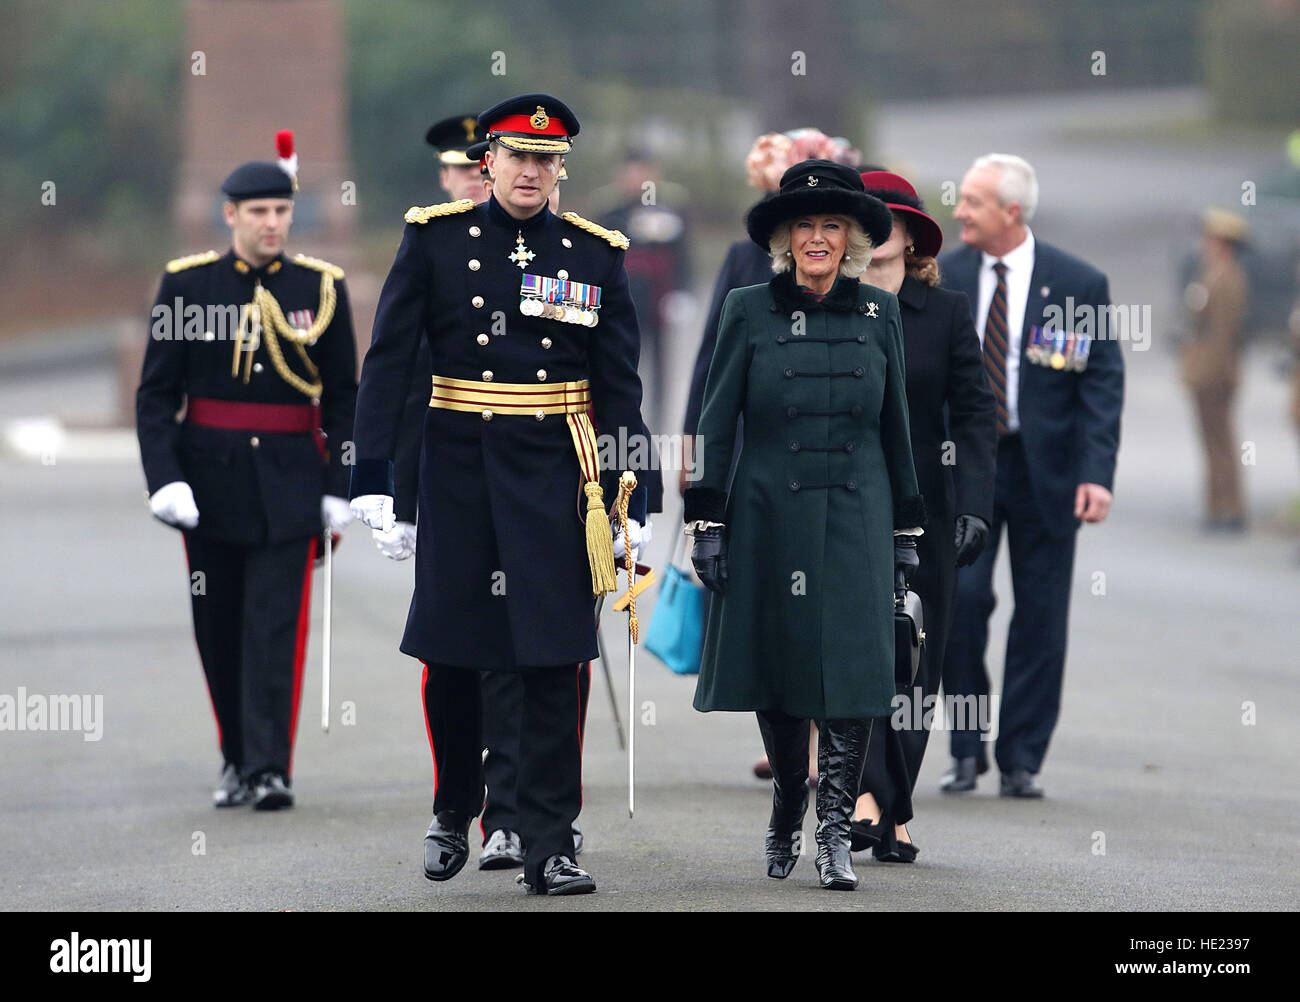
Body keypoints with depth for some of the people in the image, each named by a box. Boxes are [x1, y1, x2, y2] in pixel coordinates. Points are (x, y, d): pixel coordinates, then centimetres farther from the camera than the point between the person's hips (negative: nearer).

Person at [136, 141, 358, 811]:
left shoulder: (321, 288, 2)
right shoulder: (187, 284, 0)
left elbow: (343, 397, 7)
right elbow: (156, 392, 0)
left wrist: (340, 485, 0)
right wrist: (164, 477, -11)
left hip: (288, 482, -1)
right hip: (210, 477, 1)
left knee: (276, 624, -9)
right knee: (218, 628, 8)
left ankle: (271, 769, -10)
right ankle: (237, 760, 23)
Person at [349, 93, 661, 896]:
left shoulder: (596, 255, 4)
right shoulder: (435, 238, 0)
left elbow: (620, 387, 4)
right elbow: (389, 359, -2)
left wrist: (635, 500, -2)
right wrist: (373, 474, -9)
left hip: (555, 473, 0)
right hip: (458, 469, 0)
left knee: (556, 661, -4)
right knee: (449, 654, 7)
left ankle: (550, 847, 0)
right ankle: (454, 815, 27)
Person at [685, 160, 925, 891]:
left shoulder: (878, 314, 5)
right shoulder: (750, 311, 1)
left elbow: (895, 427, 11)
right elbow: (716, 422, 1)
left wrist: (907, 531, 11)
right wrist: (706, 524, -4)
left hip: (855, 521, 0)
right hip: (767, 519, 0)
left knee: (854, 671, -10)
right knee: (776, 673, 6)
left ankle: (835, 831, -6)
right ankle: (787, 809, 27)